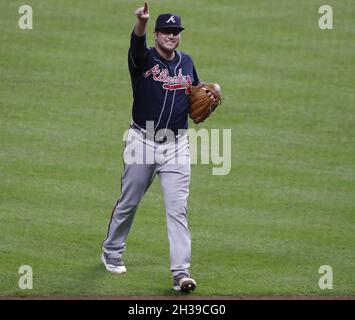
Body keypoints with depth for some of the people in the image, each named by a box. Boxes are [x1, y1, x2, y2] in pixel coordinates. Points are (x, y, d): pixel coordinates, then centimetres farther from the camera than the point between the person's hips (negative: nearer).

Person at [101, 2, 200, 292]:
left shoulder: (186, 62, 9)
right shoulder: (144, 59, -7)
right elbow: (137, 43, -31)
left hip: (176, 146, 2)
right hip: (143, 142, -2)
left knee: (178, 208, -7)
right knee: (128, 203, 12)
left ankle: (181, 272, -12)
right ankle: (112, 252, 36)